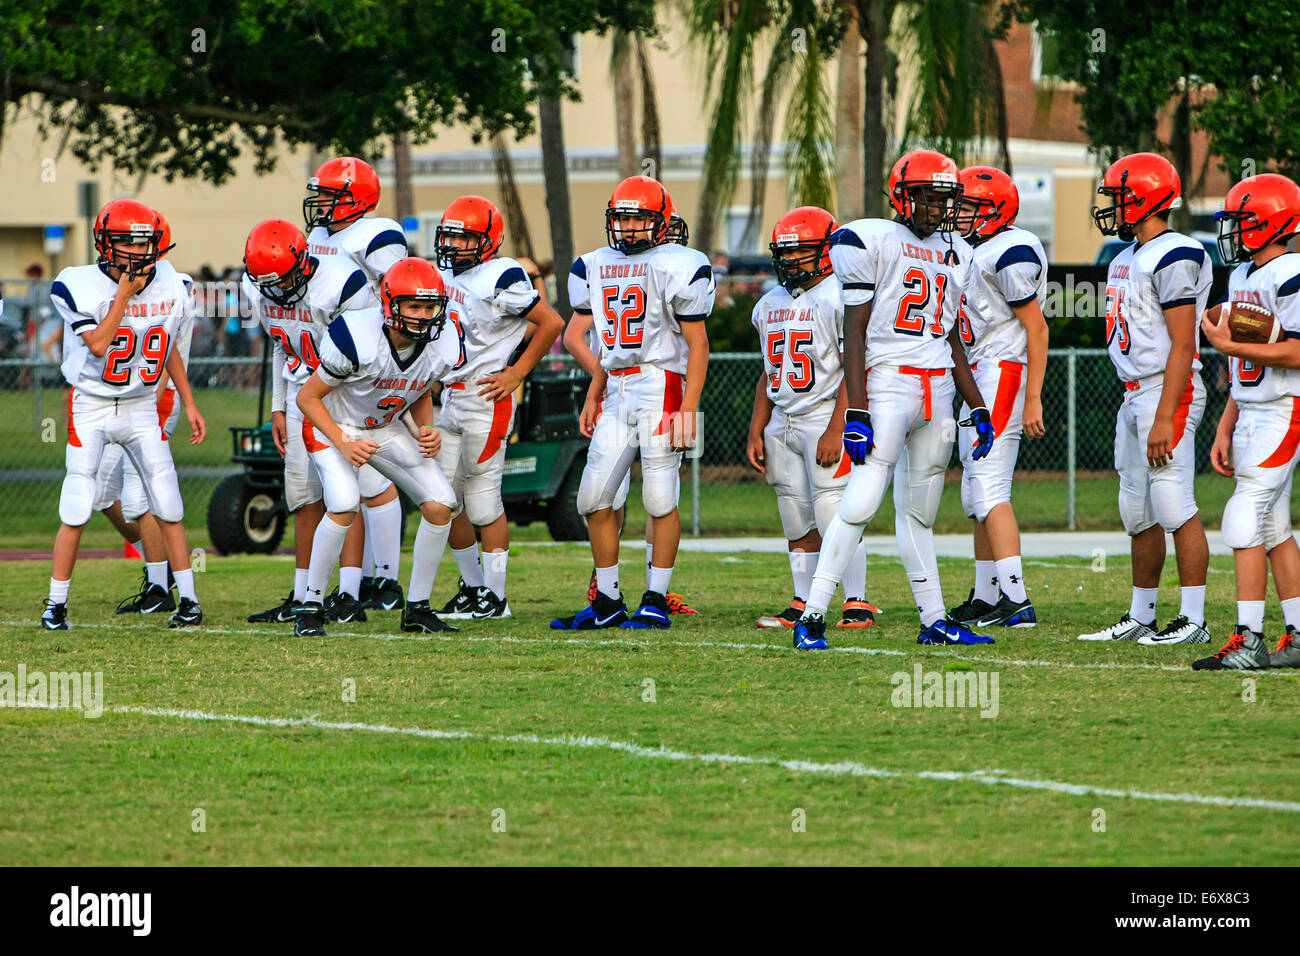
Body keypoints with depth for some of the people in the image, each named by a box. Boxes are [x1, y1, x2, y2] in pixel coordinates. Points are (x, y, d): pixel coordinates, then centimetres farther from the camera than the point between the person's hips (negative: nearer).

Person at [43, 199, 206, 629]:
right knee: (75, 514, -7)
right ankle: (56, 605, 5)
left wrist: (189, 404, 14)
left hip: (142, 411, 4)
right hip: (90, 409, -4)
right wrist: (125, 292, -23)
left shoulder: (168, 287, 0)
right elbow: (98, 345, -25)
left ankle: (188, 599, 9)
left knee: (169, 509, -1)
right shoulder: (82, 287, -15)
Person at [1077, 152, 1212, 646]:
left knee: (1175, 508, -9)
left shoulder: (1173, 259, -14)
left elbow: (1182, 345, -18)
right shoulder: (1129, 258, 16)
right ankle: (1140, 618, 19)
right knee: (1139, 514, 12)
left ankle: (1193, 620, -7)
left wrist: (1164, 418, -23)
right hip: (1134, 396, 10)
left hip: (1168, 393, -10)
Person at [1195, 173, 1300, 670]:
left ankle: (1249, 642, -13)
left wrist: (1229, 346, -19)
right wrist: (1226, 430, 15)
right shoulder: (1244, 276, 14)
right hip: (1251, 413, 9)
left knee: (1245, 521, -14)